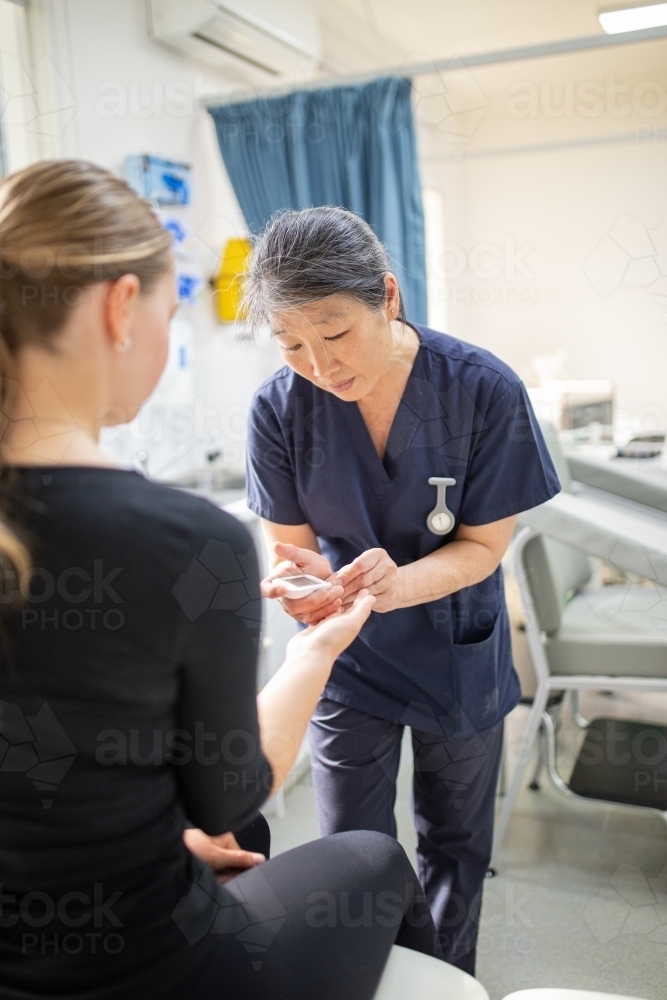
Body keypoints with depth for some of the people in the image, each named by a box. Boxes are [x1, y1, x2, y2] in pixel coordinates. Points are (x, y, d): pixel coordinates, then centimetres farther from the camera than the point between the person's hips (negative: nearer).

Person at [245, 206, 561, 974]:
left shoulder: (484, 390, -22)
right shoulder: (279, 407, -19)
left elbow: (483, 546, -16)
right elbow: (290, 542, -10)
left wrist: (397, 584, -37)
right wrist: (302, 582, -35)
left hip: (458, 656, 0)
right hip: (349, 659, 0)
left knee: (455, 846, 21)